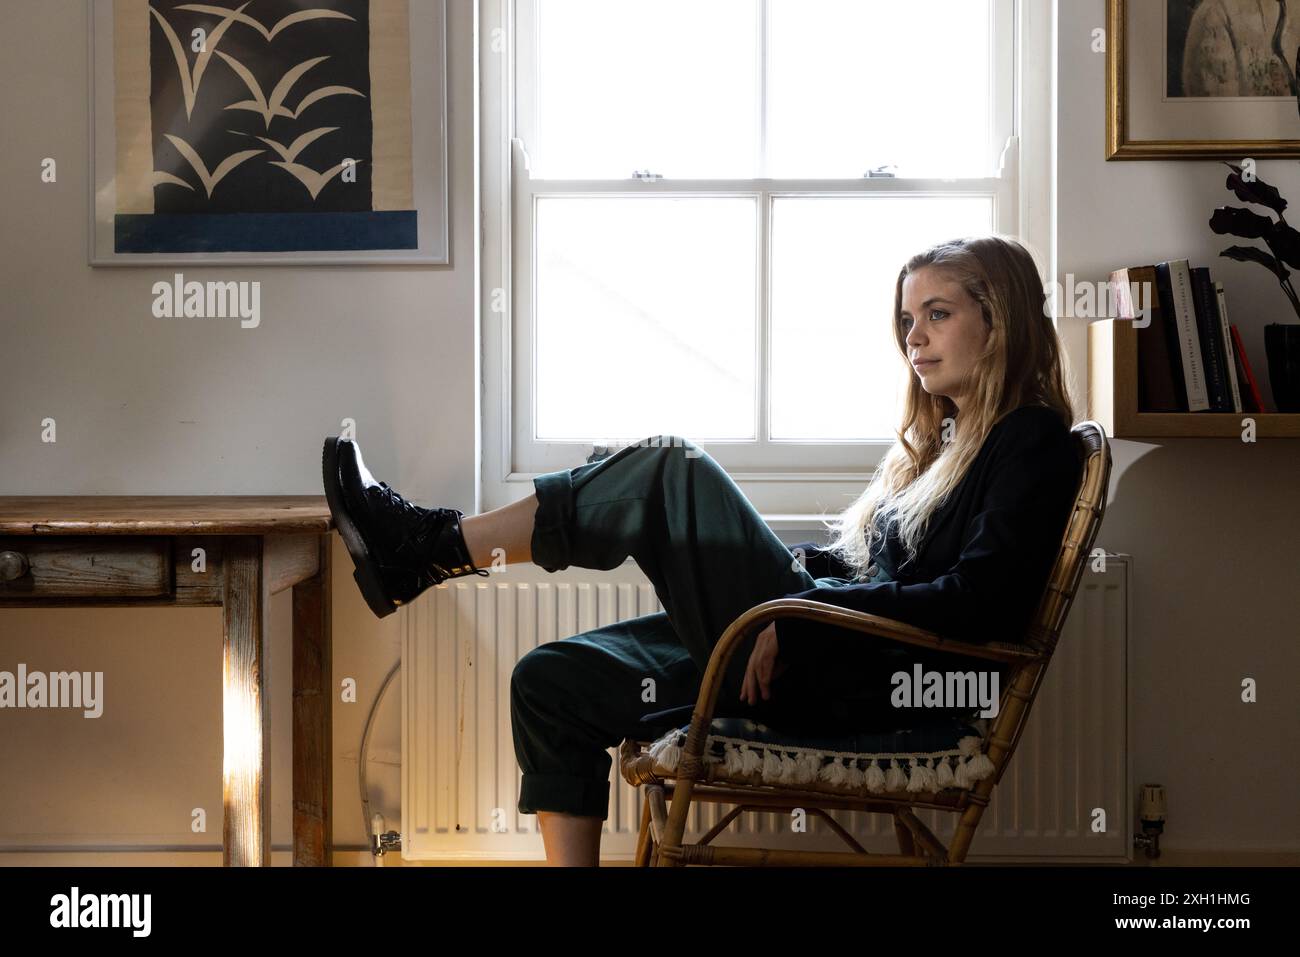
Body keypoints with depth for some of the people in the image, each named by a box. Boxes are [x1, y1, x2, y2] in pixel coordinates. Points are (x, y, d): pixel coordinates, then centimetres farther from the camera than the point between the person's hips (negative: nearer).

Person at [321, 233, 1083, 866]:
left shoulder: (1034, 446, -4)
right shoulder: (941, 438, 24)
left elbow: (971, 605, -18)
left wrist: (802, 611, -19)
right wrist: (796, 565, 9)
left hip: (874, 688, -9)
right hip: (821, 661, 9)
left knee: (671, 472, -18)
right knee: (551, 682, 0)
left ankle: (433, 547, -10)